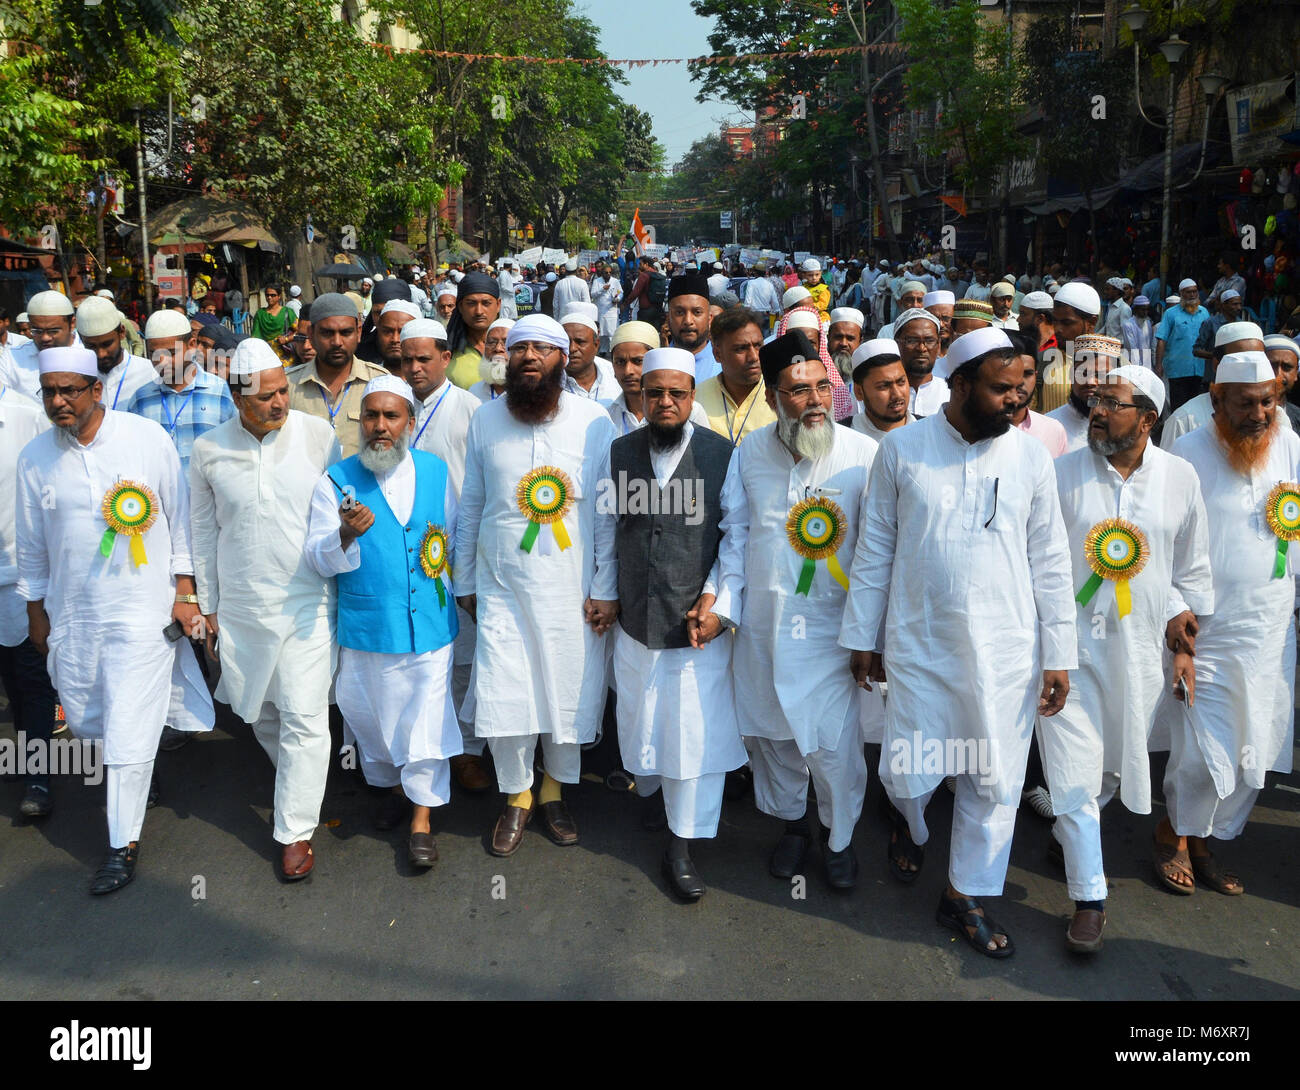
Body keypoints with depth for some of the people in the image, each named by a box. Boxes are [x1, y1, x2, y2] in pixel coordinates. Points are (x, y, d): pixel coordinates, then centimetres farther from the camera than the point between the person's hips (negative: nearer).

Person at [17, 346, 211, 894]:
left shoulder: (147, 438, -8)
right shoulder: (35, 457, 0)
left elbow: (179, 518, -1)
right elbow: (32, 545, 11)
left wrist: (185, 593, -2)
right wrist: (36, 612, 15)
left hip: (143, 610, -4)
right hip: (71, 613, 4)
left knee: (129, 732, -3)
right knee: (83, 720, 15)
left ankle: (124, 844, 12)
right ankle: (136, 765, 48)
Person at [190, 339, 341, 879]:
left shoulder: (318, 435, -6)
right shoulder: (209, 450, -1)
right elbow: (203, 532, 9)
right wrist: (208, 607, 11)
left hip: (308, 602, -2)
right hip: (241, 606, 3)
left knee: (304, 717, -3)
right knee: (258, 710, 16)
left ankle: (296, 829, 10)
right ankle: (296, 783, 44)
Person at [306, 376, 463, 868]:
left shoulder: (436, 472, 2)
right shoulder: (336, 480, -5)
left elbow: (455, 537, 15)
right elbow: (320, 560, -10)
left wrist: (450, 586, 14)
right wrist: (346, 535, -30)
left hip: (429, 621, 1)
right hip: (366, 625, 0)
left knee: (427, 717, 3)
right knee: (371, 715, 14)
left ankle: (422, 817, 18)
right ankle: (392, 784, 41)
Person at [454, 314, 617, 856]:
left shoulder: (594, 421, -4)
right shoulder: (485, 420, 3)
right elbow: (470, 506, 10)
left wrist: (606, 588, -5)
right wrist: (463, 581, 11)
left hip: (573, 589, -1)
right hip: (502, 586, 1)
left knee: (570, 692, 7)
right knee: (502, 695, 0)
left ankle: (553, 790, 31)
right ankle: (516, 796, 23)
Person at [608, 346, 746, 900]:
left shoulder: (722, 454, -6)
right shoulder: (620, 452, 3)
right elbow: (609, 527, 8)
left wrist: (716, 602, -11)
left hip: (699, 623, -3)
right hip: (634, 620, 3)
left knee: (696, 733, 2)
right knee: (639, 721, 18)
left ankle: (680, 849, 16)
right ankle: (651, 790, 48)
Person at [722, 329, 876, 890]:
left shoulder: (865, 454, -8)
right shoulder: (750, 452, 2)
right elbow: (735, 532, 9)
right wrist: (725, 601, 2)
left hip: (830, 627, -3)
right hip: (763, 625, 3)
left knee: (834, 741, 0)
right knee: (772, 731, 16)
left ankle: (839, 836, 27)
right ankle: (792, 822, 40)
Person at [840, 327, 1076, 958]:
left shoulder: (1031, 457, 0)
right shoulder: (902, 449, -3)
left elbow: (1049, 561, 4)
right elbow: (875, 549, 3)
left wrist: (1059, 655, 2)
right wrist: (862, 636, 4)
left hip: (1007, 653, 2)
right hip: (918, 646, -1)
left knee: (995, 782, 9)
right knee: (908, 773, 5)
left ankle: (965, 896, 31)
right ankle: (911, 826, 42)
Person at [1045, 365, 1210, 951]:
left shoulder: (1180, 478, 1)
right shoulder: (1063, 473, -5)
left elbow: (1192, 568, 9)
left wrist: (1183, 643, 7)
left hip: (1140, 647, 3)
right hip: (1071, 643, -3)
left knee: (1117, 764, 17)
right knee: (1075, 771, -2)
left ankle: (1066, 829, 46)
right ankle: (1089, 899, 11)